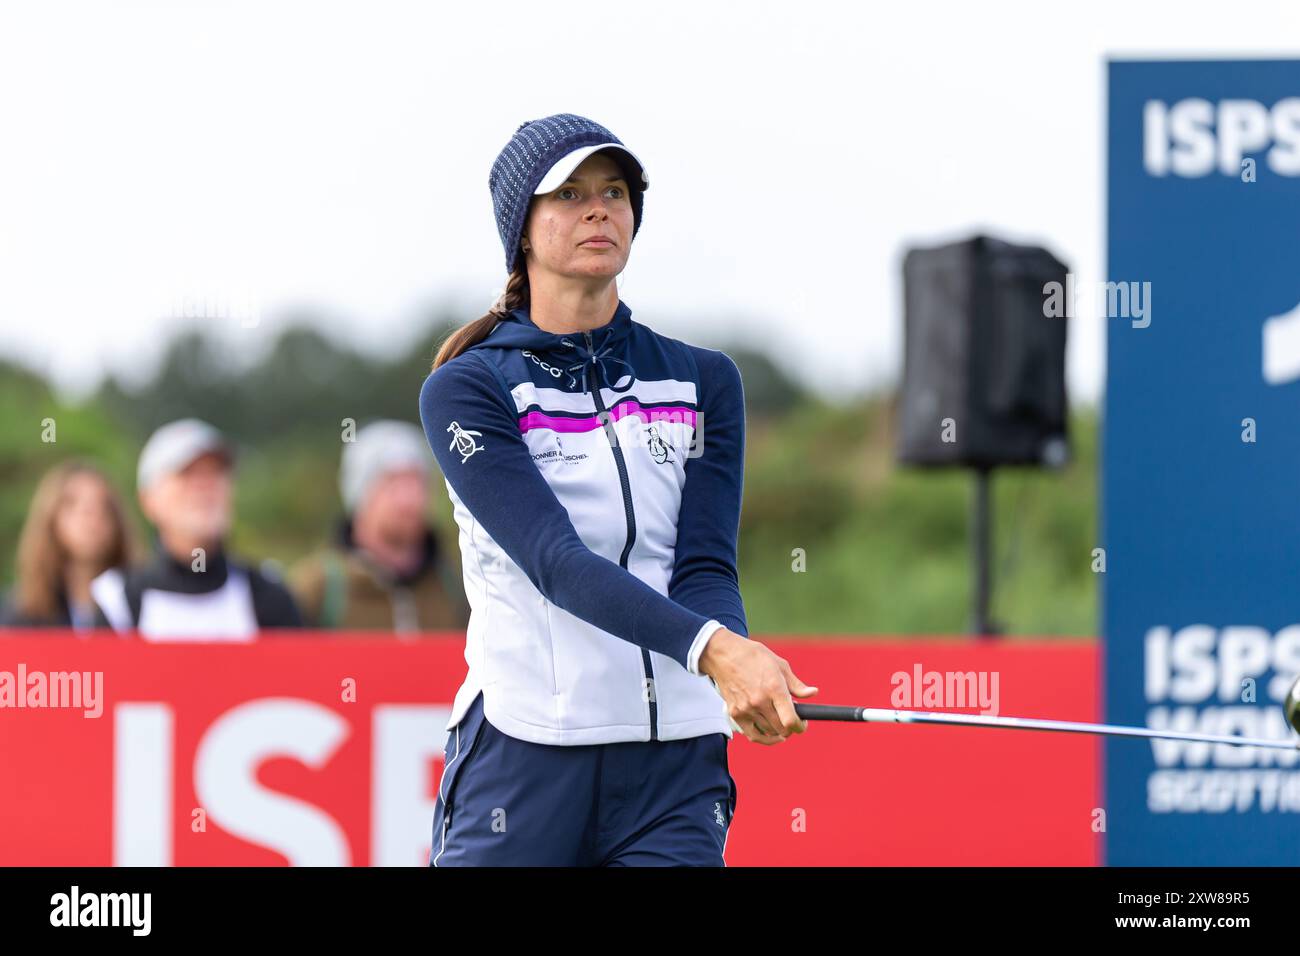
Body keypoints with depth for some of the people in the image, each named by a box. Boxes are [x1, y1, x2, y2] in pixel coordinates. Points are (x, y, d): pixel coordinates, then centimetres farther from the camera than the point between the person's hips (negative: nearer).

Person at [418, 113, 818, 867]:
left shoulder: (705, 381, 12)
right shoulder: (466, 390, -1)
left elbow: (706, 569, 1)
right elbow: (556, 562, -15)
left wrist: (742, 670, -23)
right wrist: (712, 649, -30)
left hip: (676, 770, 3)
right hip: (523, 761, -3)